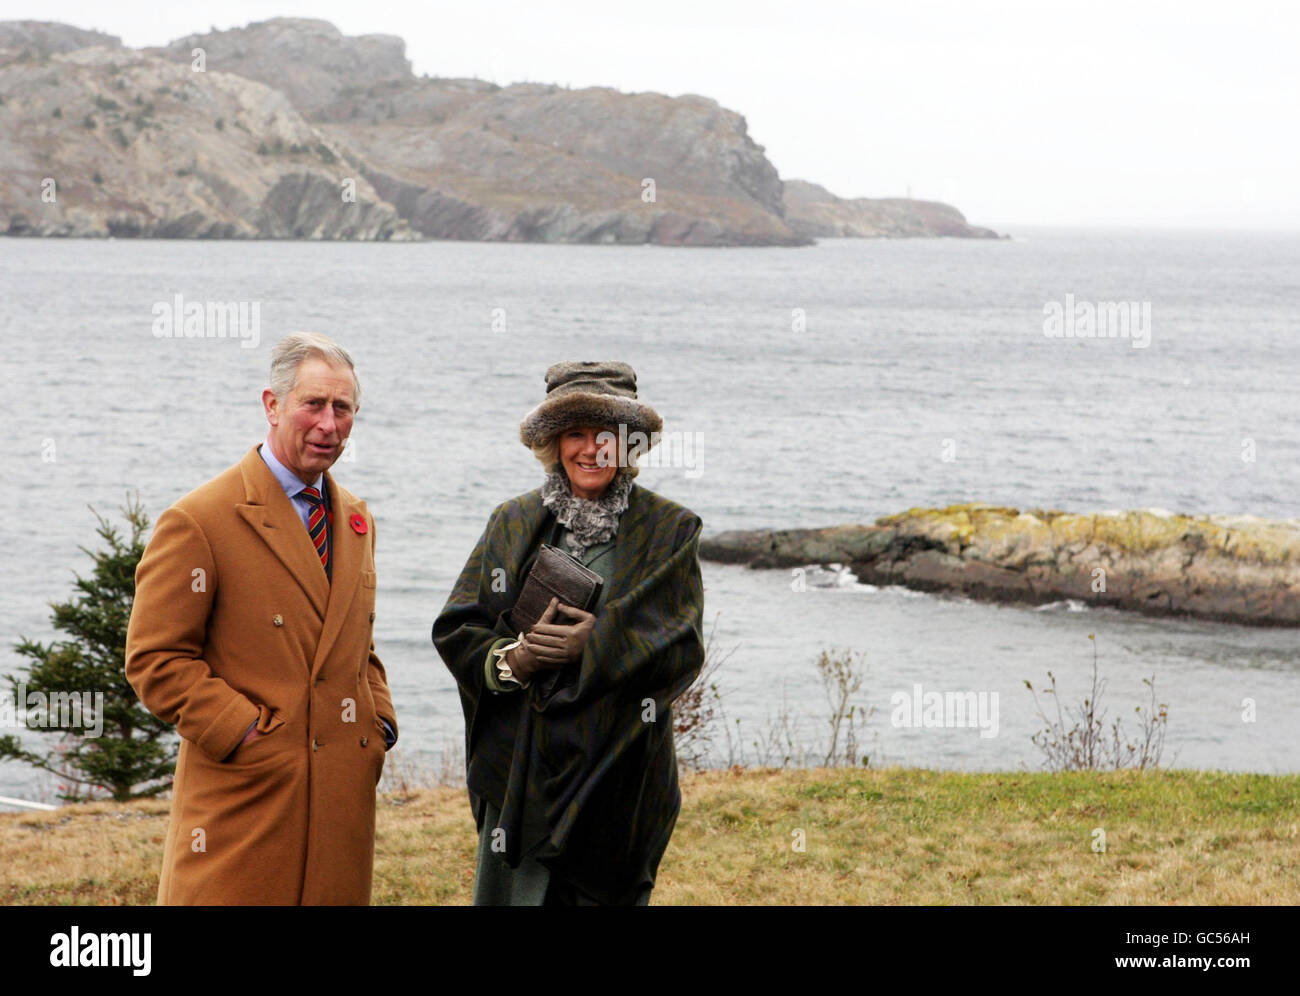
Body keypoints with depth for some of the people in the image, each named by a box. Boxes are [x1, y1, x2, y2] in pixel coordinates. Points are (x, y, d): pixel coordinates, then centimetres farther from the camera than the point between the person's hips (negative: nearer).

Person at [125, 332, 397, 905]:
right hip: (243, 800, -6)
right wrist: (249, 732, -14)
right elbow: (154, 660, -8)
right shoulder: (198, 522, -6)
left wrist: (379, 724, 9)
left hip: (343, 802, 6)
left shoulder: (356, 521, 17)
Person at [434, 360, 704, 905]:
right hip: (521, 767, 1)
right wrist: (510, 657, -15)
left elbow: (680, 648, -5)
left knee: (605, 892, 1)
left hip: (619, 771, -1)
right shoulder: (513, 523, 10)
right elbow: (455, 629, 6)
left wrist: (597, 643, -20)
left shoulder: (669, 530, 4)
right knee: (511, 891, -3)